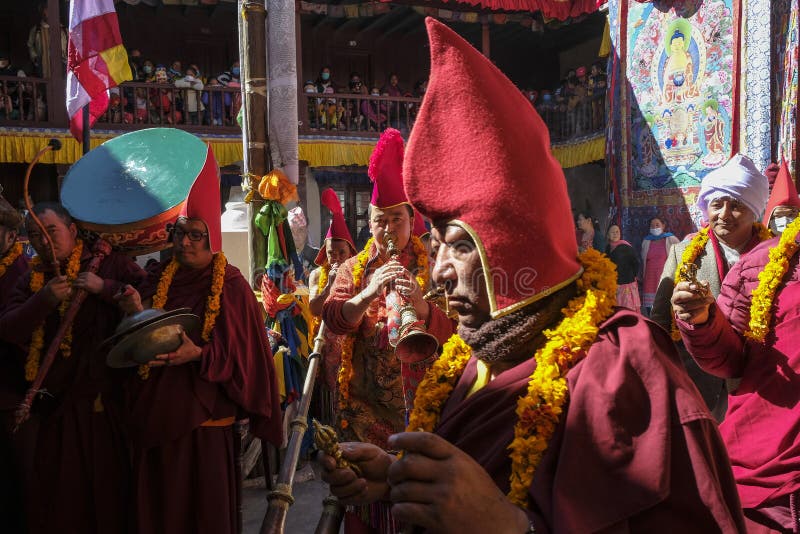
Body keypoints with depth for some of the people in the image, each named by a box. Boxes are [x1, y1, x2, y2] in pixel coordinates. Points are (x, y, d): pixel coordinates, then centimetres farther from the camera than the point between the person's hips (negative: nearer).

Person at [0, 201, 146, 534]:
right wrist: (43, 300, -13)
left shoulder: (109, 263, 0)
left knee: (108, 490, 4)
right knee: (56, 492, 12)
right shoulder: (32, 280, 13)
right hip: (53, 407, 4)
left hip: (105, 403, -4)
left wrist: (105, 288, -20)